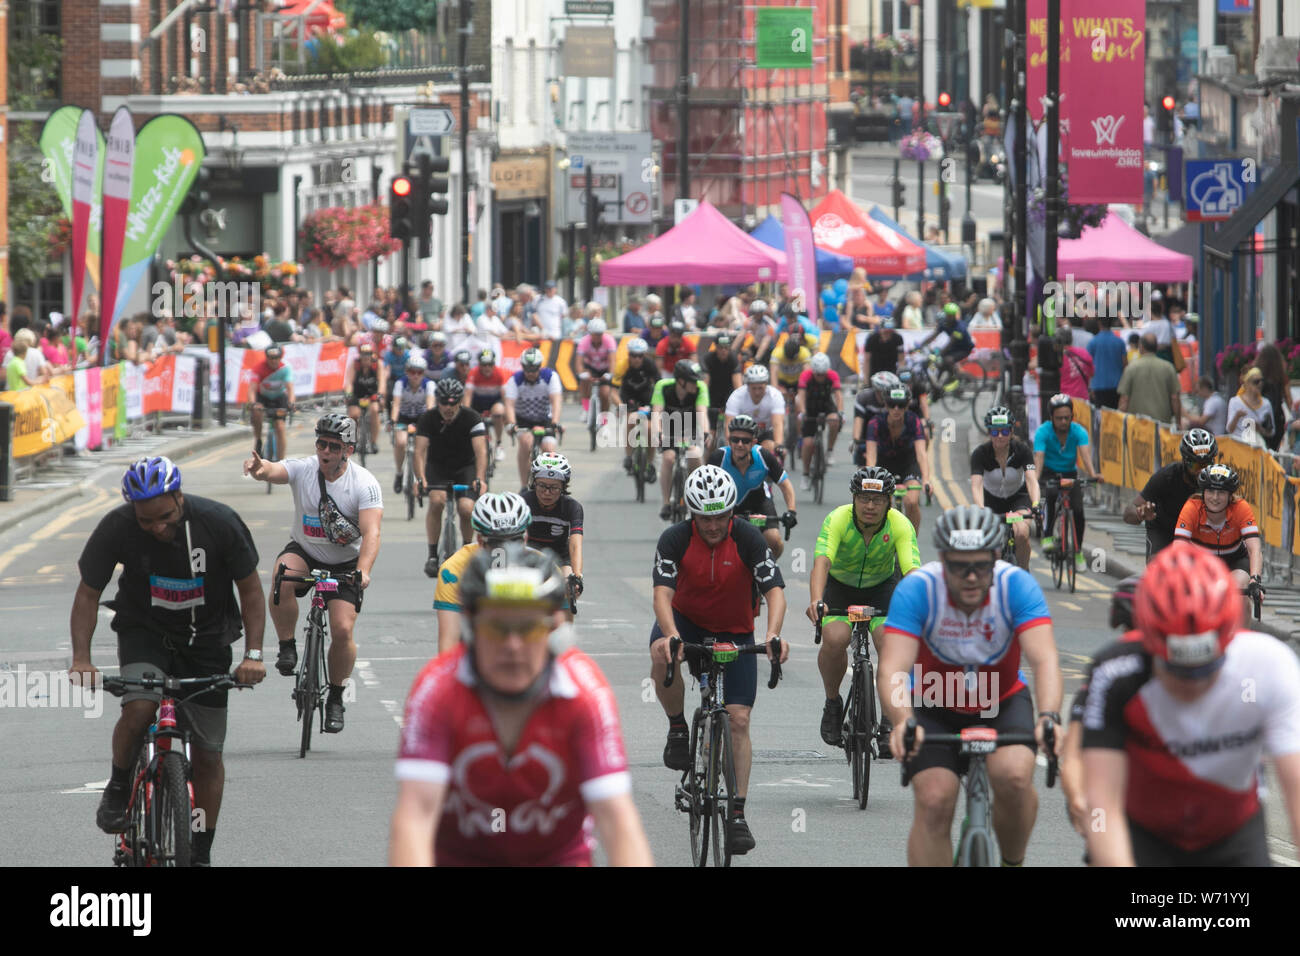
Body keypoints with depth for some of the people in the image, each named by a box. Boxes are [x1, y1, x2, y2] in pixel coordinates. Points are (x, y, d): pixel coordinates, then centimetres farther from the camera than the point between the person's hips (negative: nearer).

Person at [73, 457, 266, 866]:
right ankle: (118, 787, -1)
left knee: (207, 753, 2)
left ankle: (201, 853, 16)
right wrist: (81, 659, -23)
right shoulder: (117, 528, -22)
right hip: (144, 631, -1)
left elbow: (251, 590, -10)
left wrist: (253, 655, -20)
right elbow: (88, 594, -10)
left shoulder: (219, 522, -22)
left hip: (206, 638, 1)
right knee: (138, 709, -30)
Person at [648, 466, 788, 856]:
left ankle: (737, 813, -3)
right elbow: (663, 593, -28)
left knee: (738, 719, -9)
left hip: (735, 633, 0)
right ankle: (678, 731, -12)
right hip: (686, 619, 0)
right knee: (661, 653, -36)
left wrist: (773, 635, -44)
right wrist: (671, 635, -48)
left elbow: (774, 590, -26)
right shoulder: (675, 539, -20)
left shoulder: (748, 538, -20)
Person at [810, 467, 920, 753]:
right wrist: (816, 601, -60)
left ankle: (890, 722, -6)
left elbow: (912, 570, -36)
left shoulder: (901, 526, -25)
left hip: (882, 587, 1)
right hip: (839, 587, -1)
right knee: (835, 639, -27)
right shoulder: (837, 520, -28)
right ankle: (833, 703, 0)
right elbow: (821, 561, -41)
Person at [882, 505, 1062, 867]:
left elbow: (1044, 659, -34)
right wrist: (903, 722, -54)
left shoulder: (1017, 586, -24)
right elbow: (891, 671, -34)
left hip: (1003, 702, 0)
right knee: (933, 801, -20)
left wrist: (1048, 716, -54)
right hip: (936, 708, 0)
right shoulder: (917, 589, -25)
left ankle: (1013, 863, 1)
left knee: (1014, 776, -27)